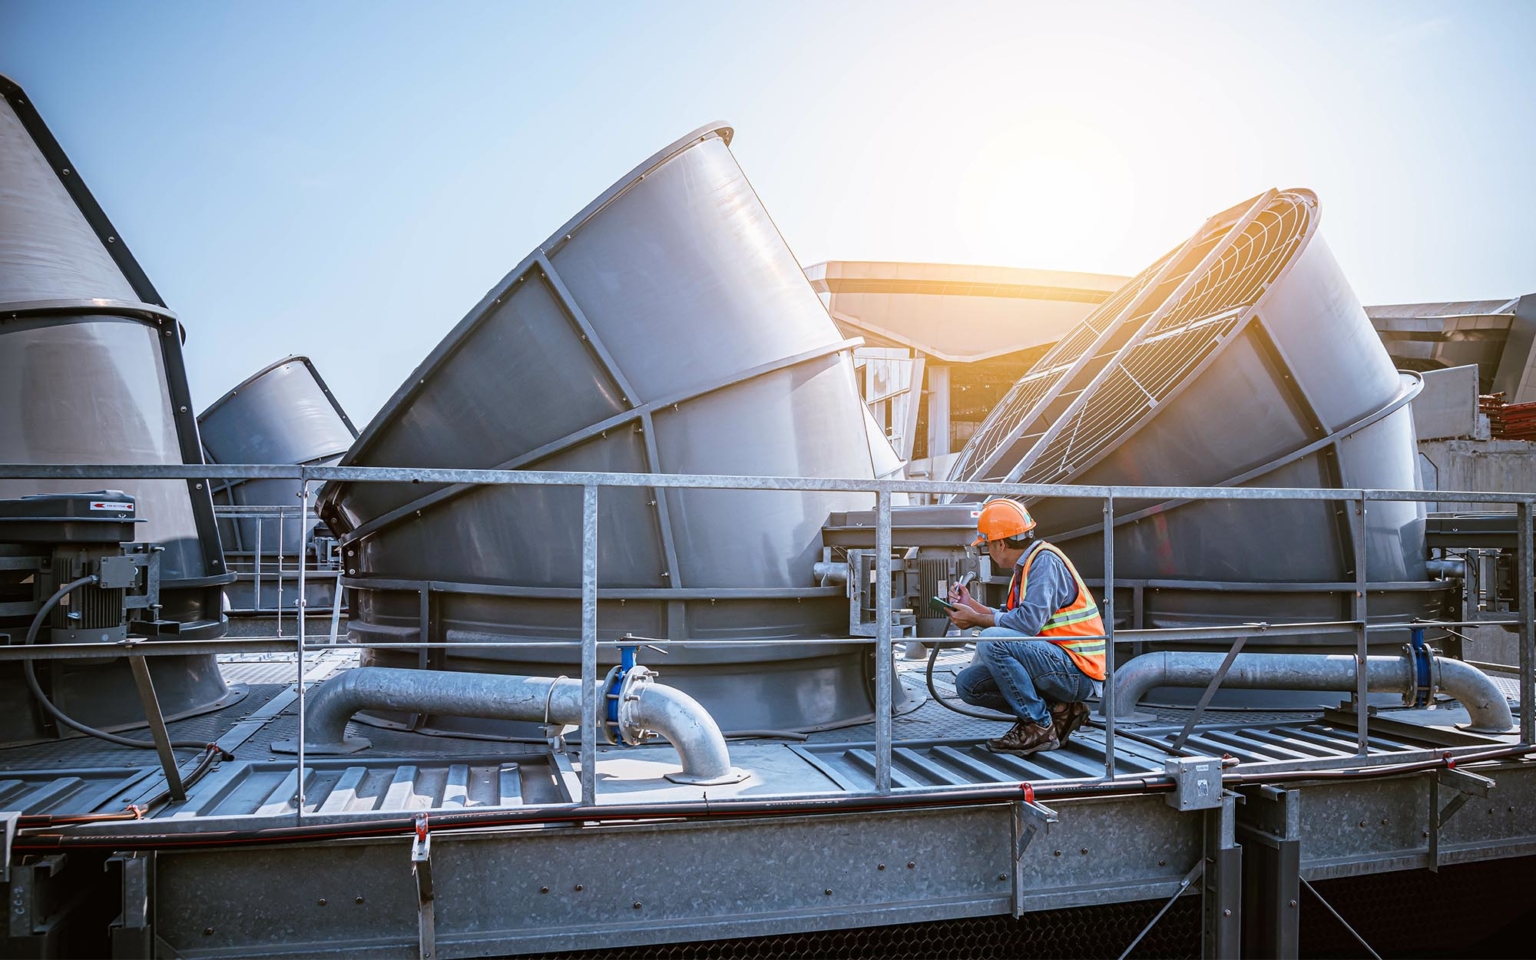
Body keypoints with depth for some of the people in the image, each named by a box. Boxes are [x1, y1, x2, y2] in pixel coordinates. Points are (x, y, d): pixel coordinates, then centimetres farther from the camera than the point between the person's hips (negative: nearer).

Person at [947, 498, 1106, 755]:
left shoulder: (1045, 560, -15)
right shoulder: (1026, 566, 14)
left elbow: (1028, 622, -24)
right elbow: (1013, 618, 17)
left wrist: (977, 620, -13)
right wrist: (974, 606, 20)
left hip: (1076, 672, -10)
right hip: (1057, 666, 10)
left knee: (992, 641, -27)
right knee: (967, 684, 3)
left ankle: (1040, 727, -15)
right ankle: (1058, 710, 5)